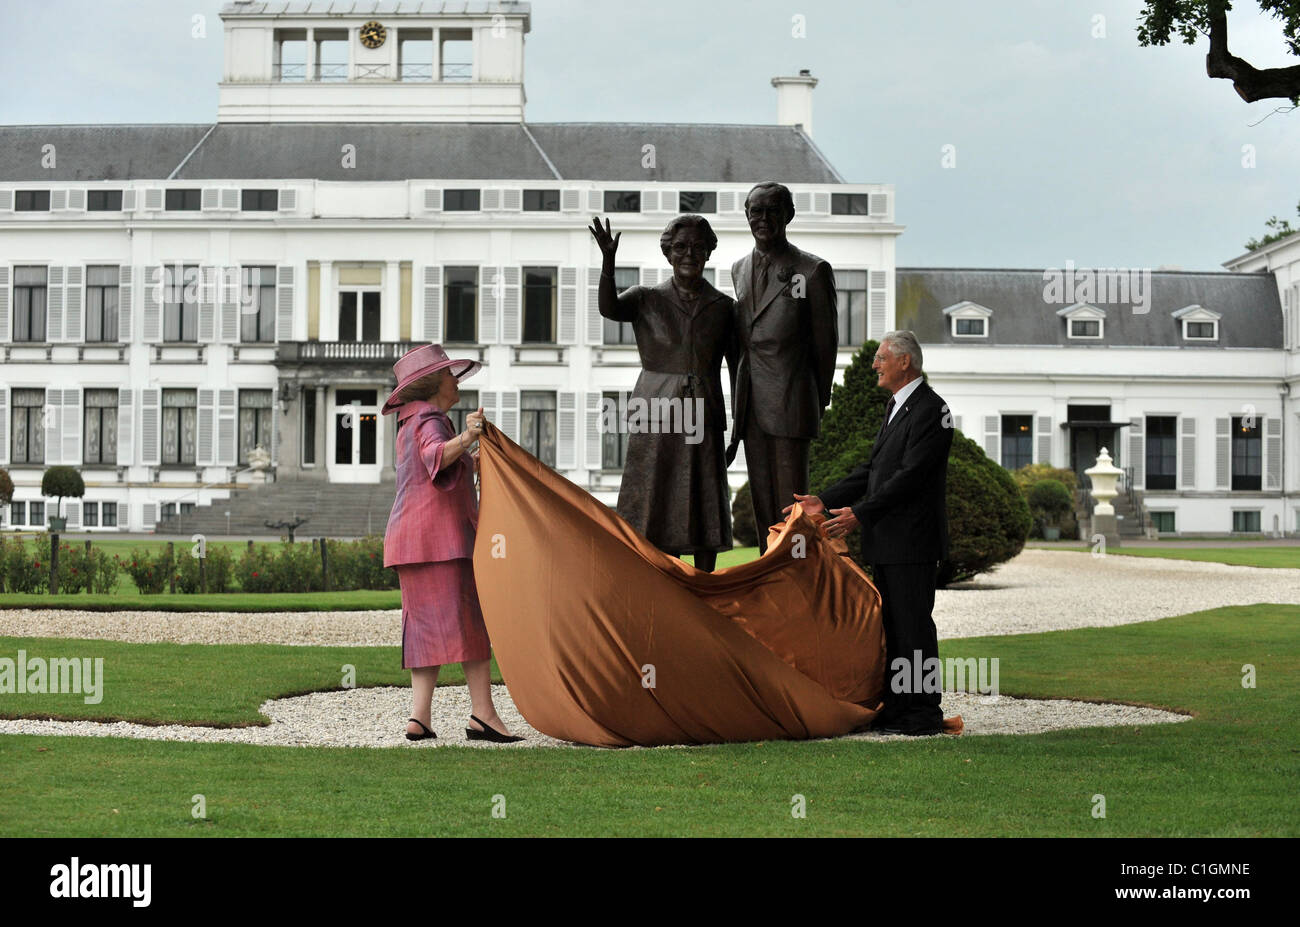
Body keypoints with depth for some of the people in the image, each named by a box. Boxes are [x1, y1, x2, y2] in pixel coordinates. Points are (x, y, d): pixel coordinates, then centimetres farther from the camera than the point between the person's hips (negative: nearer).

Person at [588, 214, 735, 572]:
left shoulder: (723, 307, 8)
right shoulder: (647, 299, 3)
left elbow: (737, 367, 9)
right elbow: (609, 308, -18)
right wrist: (608, 260, -33)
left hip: (702, 416, 2)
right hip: (656, 413, -1)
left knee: (704, 505, 2)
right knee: (653, 504, -2)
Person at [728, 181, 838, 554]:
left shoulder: (813, 270, -7)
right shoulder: (740, 268, 12)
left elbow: (826, 341, -1)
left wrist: (818, 400, 5)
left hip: (790, 400, -6)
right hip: (751, 402, 6)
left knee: (792, 500, -4)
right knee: (761, 499, 9)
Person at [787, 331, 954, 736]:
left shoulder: (929, 410, -13)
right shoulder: (897, 406, 19)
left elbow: (910, 475, -20)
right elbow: (873, 469, 19)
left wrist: (860, 514, -21)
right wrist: (825, 501, 11)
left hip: (911, 541, -10)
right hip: (887, 542, 10)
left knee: (912, 626, -6)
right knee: (888, 624, 12)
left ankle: (922, 715, 0)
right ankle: (895, 708, 19)